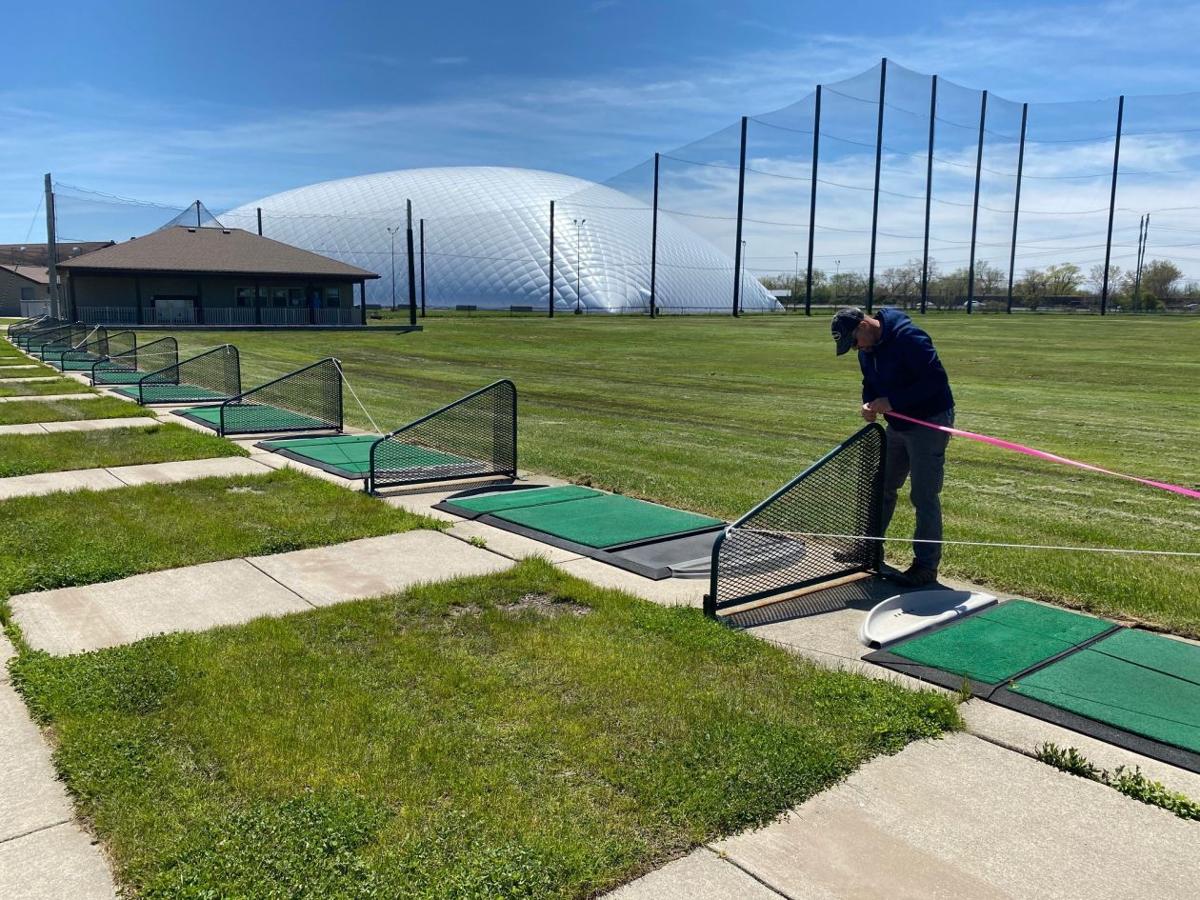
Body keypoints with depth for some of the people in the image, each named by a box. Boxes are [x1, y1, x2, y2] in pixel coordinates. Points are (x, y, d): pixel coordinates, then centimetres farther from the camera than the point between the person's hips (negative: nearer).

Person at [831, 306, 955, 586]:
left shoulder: (908, 338, -25)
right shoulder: (867, 348, 3)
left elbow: (937, 379, -27)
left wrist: (892, 401, -27)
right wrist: (870, 404, -6)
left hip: (929, 423, -9)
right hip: (897, 424, 9)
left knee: (924, 496, -5)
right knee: (882, 488, 17)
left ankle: (926, 565, 4)